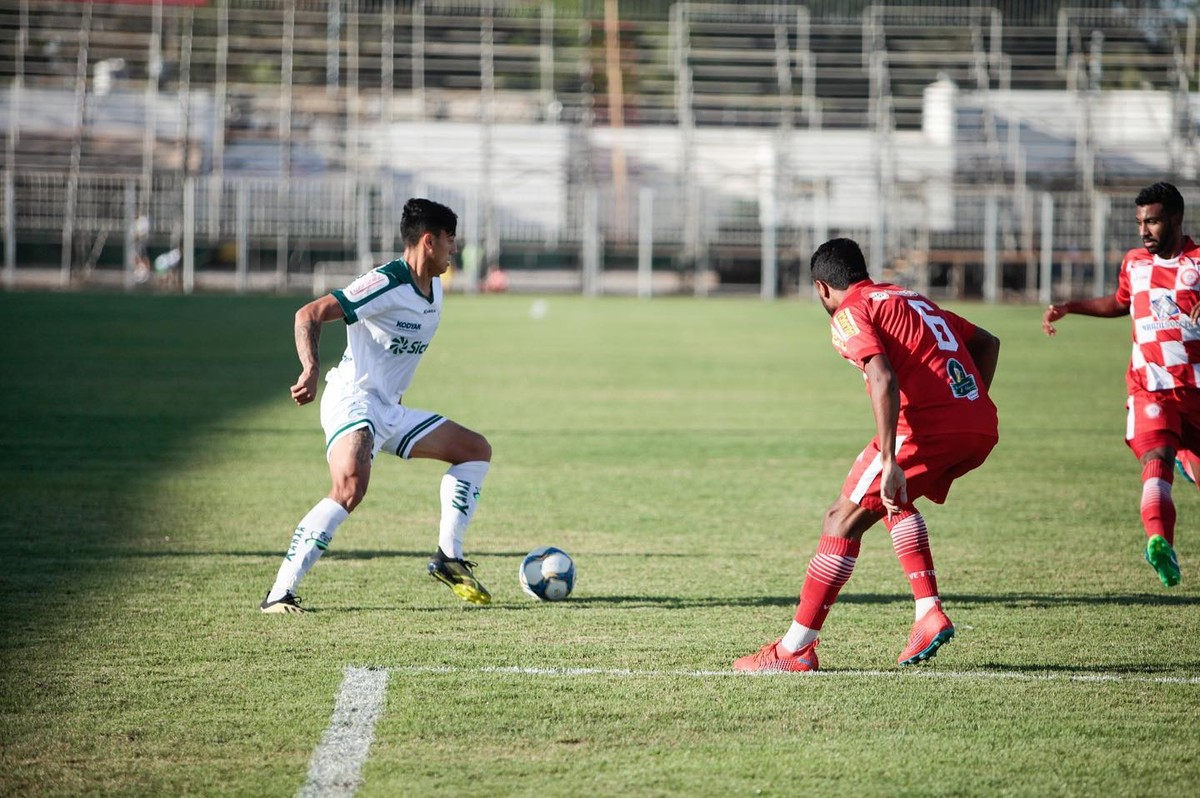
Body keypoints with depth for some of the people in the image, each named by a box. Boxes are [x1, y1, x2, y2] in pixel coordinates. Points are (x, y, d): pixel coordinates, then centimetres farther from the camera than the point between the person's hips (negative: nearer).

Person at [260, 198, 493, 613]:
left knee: (477, 450, 14)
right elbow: (308, 314, -23)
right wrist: (311, 370, -37)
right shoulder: (386, 284, -18)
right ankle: (280, 592, -31)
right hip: (352, 402, -10)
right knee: (351, 487, -34)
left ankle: (448, 559, 17)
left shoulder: (434, 289, 11)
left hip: (390, 409, 10)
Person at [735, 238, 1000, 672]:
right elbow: (987, 342, 29)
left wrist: (888, 462, -21)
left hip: (927, 427, -8)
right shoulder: (910, 298, 27)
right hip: (982, 428, 8)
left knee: (844, 518, 1)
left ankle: (796, 648, 2)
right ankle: (929, 613, 16)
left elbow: (883, 379, -16)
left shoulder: (850, 313, 2)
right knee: (895, 500, 30)